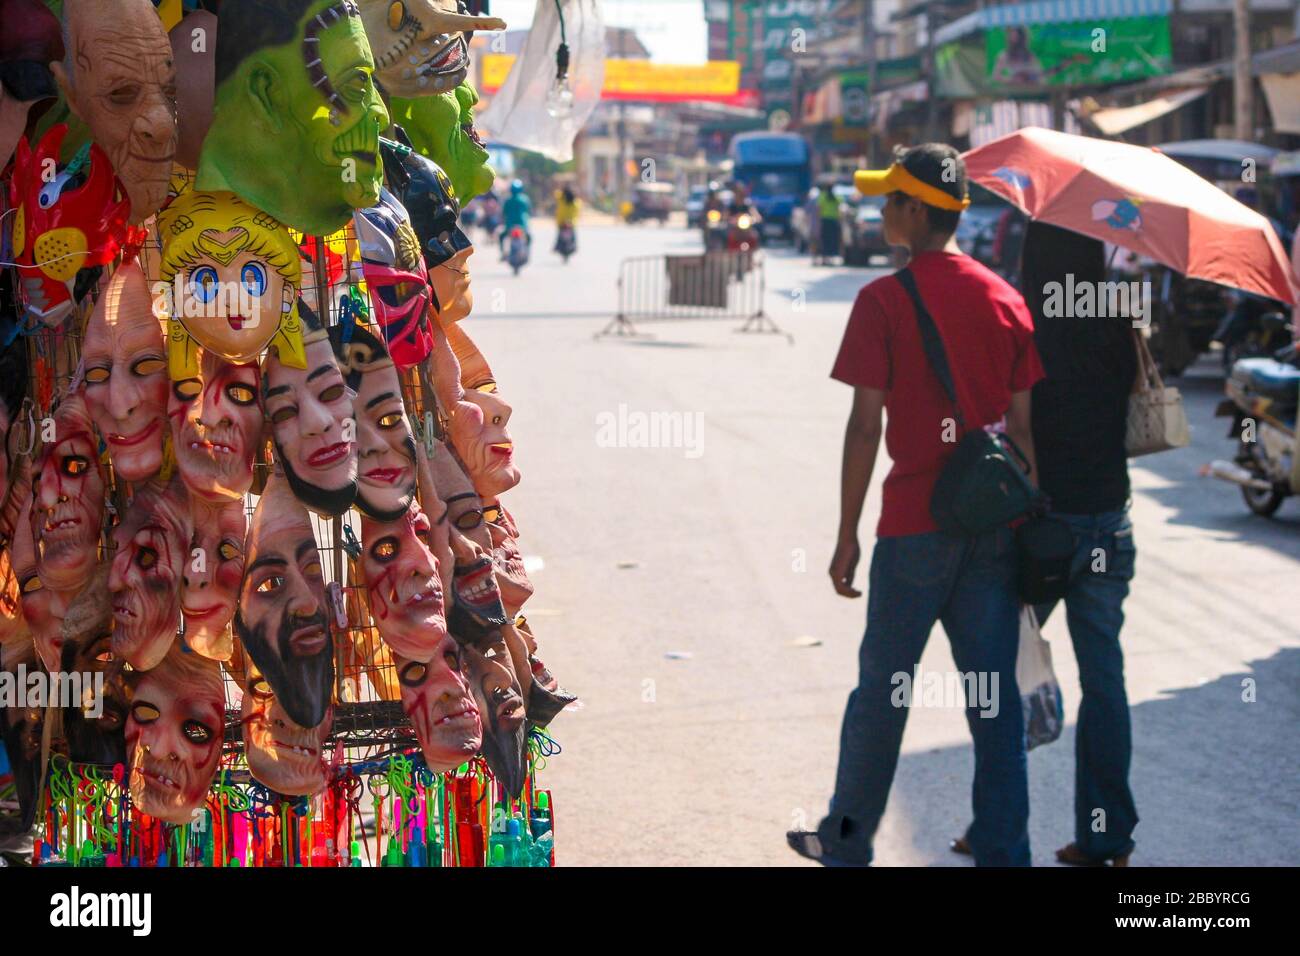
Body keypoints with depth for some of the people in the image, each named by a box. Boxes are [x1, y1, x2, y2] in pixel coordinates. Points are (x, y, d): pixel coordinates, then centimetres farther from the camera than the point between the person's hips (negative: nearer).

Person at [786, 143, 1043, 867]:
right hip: (994, 523, 4)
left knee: (881, 687, 11)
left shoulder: (884, 301, -9)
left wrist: (847, 535, -4)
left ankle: (848, 840, 25)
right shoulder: (1006, 300, 5)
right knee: (995, 699, 8)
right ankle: (1005, 852, 8)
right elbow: (1023, 424, 6)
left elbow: (866, 426, -11)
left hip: (916, 525, -4)